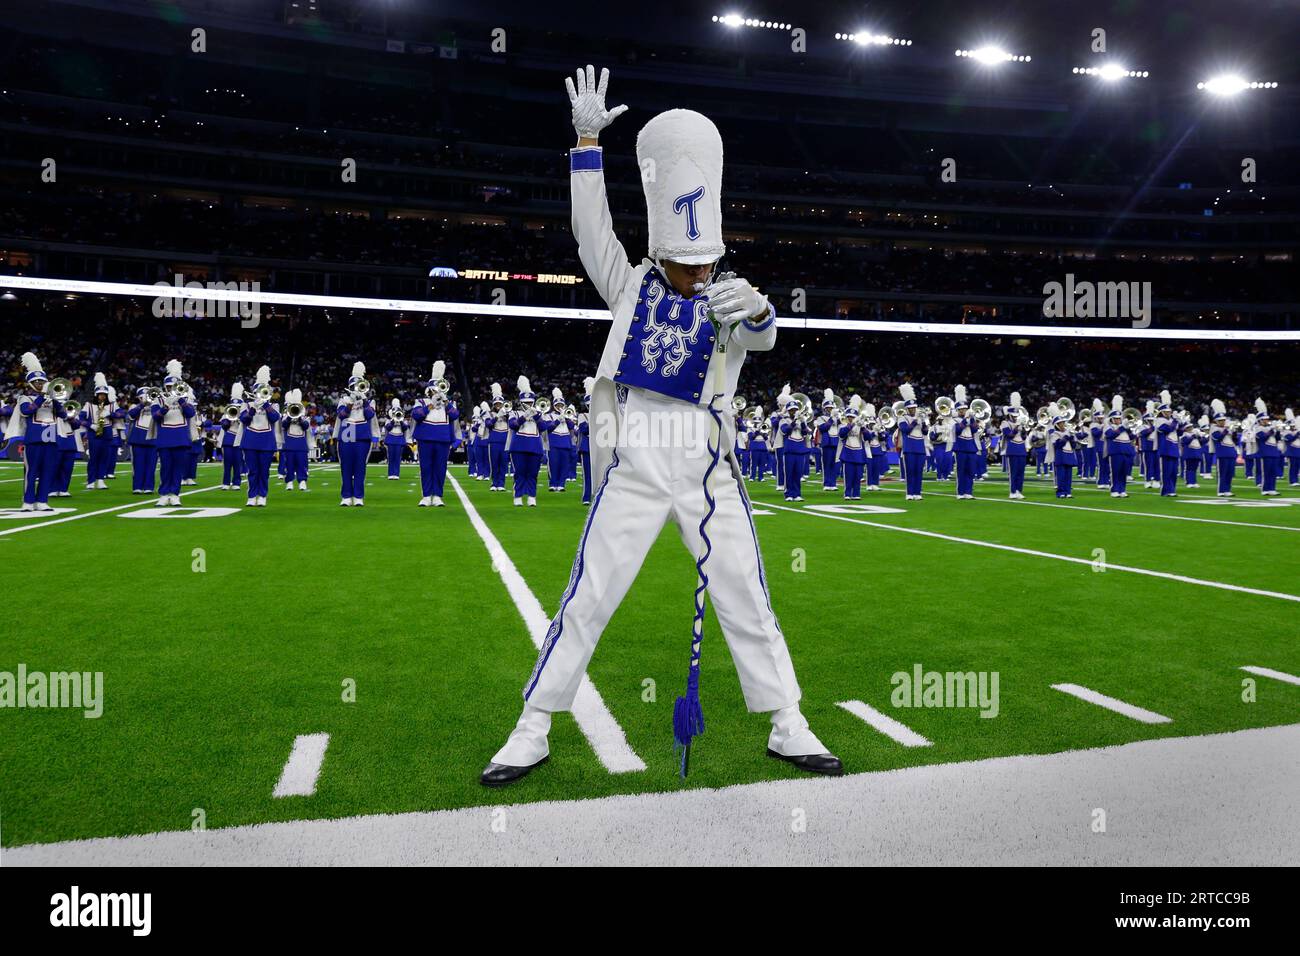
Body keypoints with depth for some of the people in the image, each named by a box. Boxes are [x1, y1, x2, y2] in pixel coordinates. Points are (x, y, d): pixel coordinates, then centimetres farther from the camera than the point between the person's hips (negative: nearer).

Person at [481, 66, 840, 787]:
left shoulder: (728, 301, 6)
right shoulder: (633, 287, 10)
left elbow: (762, 336, -15)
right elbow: (593, 231, 2)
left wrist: (756, 311, -38)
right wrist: (588, 140, -4)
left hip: (708, 472, 1)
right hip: (633, 467, 0)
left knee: (747, 601, 5)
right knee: (586, 601, 0)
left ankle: (788, 727, 19)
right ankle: (531, 732, 12)